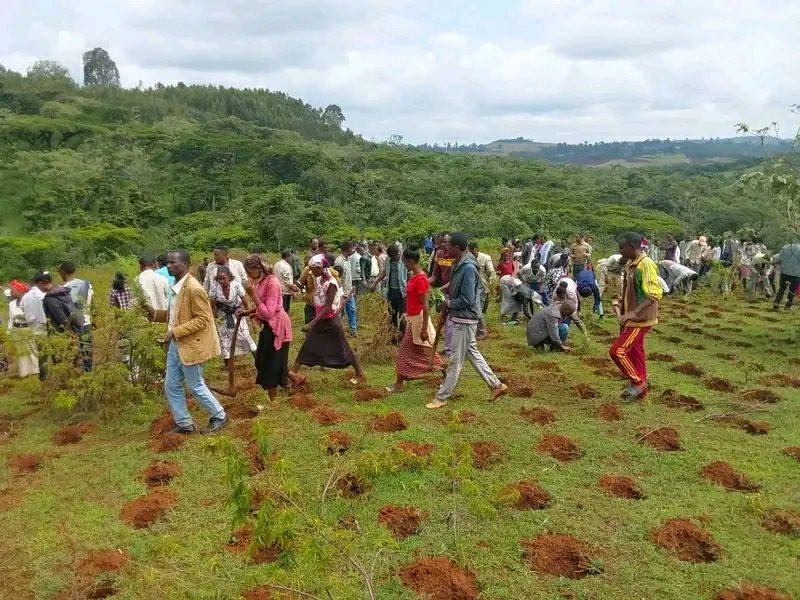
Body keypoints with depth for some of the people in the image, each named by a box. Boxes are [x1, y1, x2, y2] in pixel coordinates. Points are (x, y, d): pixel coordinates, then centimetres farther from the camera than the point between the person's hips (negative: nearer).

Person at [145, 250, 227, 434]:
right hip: (175, 344, 9)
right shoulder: (176, 286, 8)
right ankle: (184, 424, 26)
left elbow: (203, 319, -22)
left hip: (190, 345, -9)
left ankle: (219, 417, 22)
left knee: (196, 386, 3)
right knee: (171, 386, 13)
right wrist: (155, 314, 5)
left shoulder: (193, 288, -20)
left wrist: (176, 332, -25)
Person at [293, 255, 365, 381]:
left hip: (331, 321, -7)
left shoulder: (331, 284, -23)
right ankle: (293, 374, 14)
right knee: (306, 347, 8)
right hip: (320, 319, 7)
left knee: (343, 349, 4)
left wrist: (311, 323, -32)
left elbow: (327, 307, -27)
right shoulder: (319, 279, 1)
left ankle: (360, 374, 18)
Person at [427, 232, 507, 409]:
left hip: (465, 320, -10)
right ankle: (496, 385, 28)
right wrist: (446, 312, 12)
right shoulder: (458, 265, 7)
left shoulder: (468, 268, -22)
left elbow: (467, 300, -23)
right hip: (459, 318, 10)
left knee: (455, 360, 1)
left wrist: (449, 303, -9)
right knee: (472, 353, 18)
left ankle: (442, 397, 10)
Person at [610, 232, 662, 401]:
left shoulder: (646, 264, -20)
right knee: (634, 353, 15)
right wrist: (620, 302, 6)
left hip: (640, 319, -9)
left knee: (617, 350, -9)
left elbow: (655, 294, -26)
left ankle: (637, 382, 8)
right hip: (630, 318, 9)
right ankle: (639, 388, 28)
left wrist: (634, 312, -33)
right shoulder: (630, 263, 8)